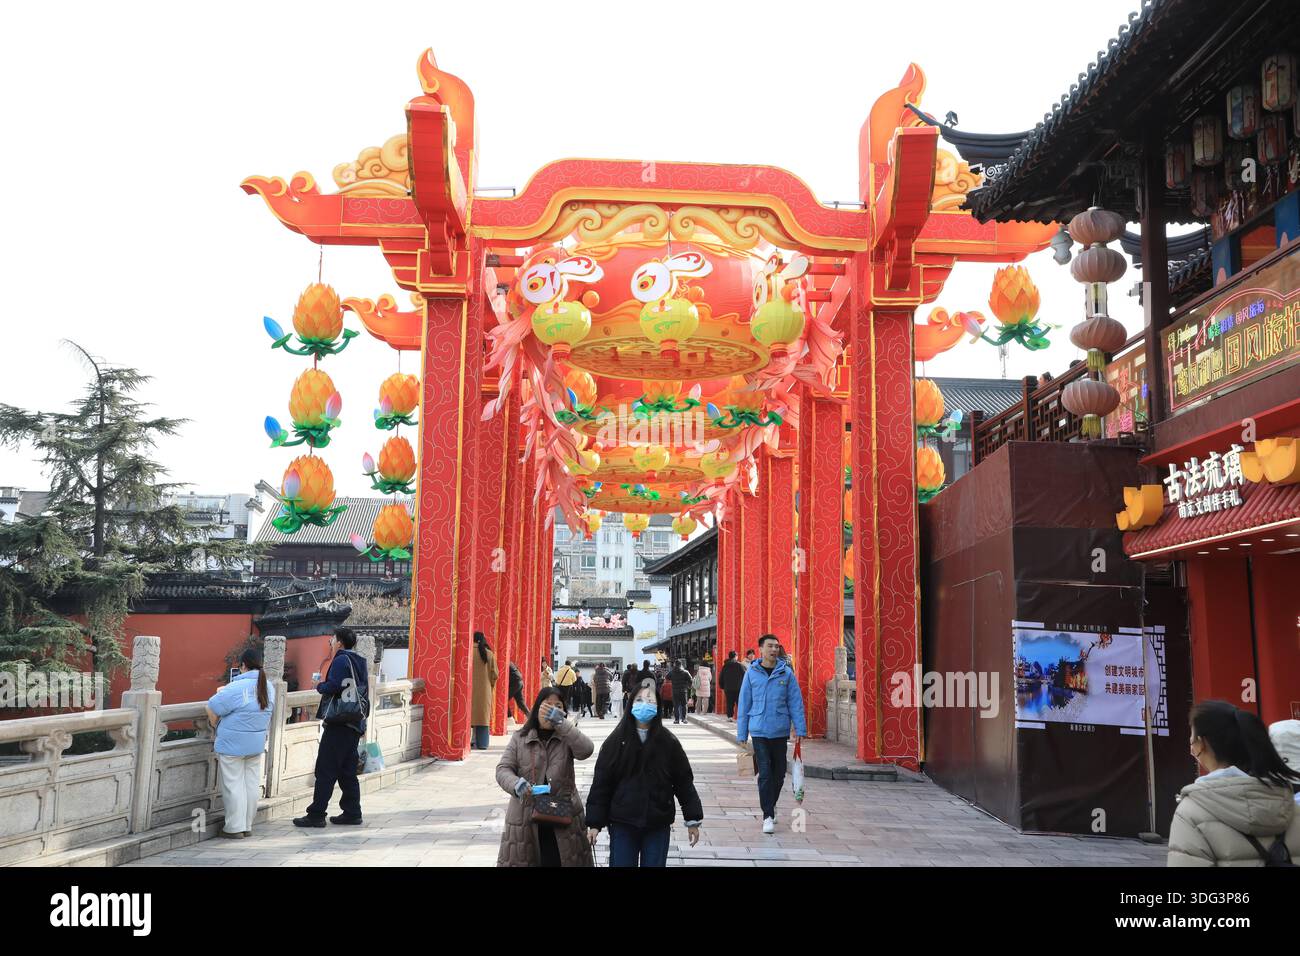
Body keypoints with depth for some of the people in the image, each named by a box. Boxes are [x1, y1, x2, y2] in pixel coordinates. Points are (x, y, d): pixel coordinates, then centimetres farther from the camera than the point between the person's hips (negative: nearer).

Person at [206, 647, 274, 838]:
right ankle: (247, 826, 21)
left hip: (232, 745, -6)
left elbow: (212, 709, -14)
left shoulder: (236, 688, -19)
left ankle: (235, 828, 8)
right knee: (252, 784, 12)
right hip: (257, 744, 6)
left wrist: (215, 725, 6)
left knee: (233, 785, 3)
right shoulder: (269, 688, 3)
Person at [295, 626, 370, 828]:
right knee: (347, 771, 13)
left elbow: (333, 686, -23)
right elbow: (365, 696, 21)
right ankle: (352, 813, 15)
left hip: (339, 725, -9)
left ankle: (316, 814, -2)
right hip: (355, 725, 9)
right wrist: (362, 724, 26)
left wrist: (320, 685, -2)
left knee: (326, 770, -4)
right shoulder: (359, 662, 17)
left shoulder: (341, 660, -9)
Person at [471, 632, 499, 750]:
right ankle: (482, 743, 6)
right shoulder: (489, 654, -1)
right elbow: (495, 674, 1)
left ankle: (470, 742, 1)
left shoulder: (469, 652, -8)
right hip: (485, 690, 2)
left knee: (470, 715, 4)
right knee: (483, 716, 7)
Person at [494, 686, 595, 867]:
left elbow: (586, 749, -15)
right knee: (521, 859, 3)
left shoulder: (567, 737, 4)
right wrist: (516, 784, -23)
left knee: (559, 860, 1)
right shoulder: (520, 737, 5)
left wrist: (560, 721, -21)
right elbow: (503, 769, -1)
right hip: (526, 817, 0)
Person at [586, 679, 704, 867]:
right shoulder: (616, 742, -3)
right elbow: (601, 783, -2)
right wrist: (594, 823, -4)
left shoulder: (668, 742, -2)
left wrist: (693, 819, 3)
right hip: (622, 825, 0)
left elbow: (684, 782, 3)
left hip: (658, 825, 0)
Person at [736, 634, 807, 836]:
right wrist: (741, 733, 2)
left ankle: (771, 805, 35)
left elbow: (795, 702, 1)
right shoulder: (752, 673, 0)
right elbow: (744, 704, 3)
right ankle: (768, 816, 2)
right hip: (759, 731, -1)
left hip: (780, 731, 2)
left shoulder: (786, 673, 0)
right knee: (765, 774, -6)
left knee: (779, 773, 12)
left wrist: (800, 728, -5)